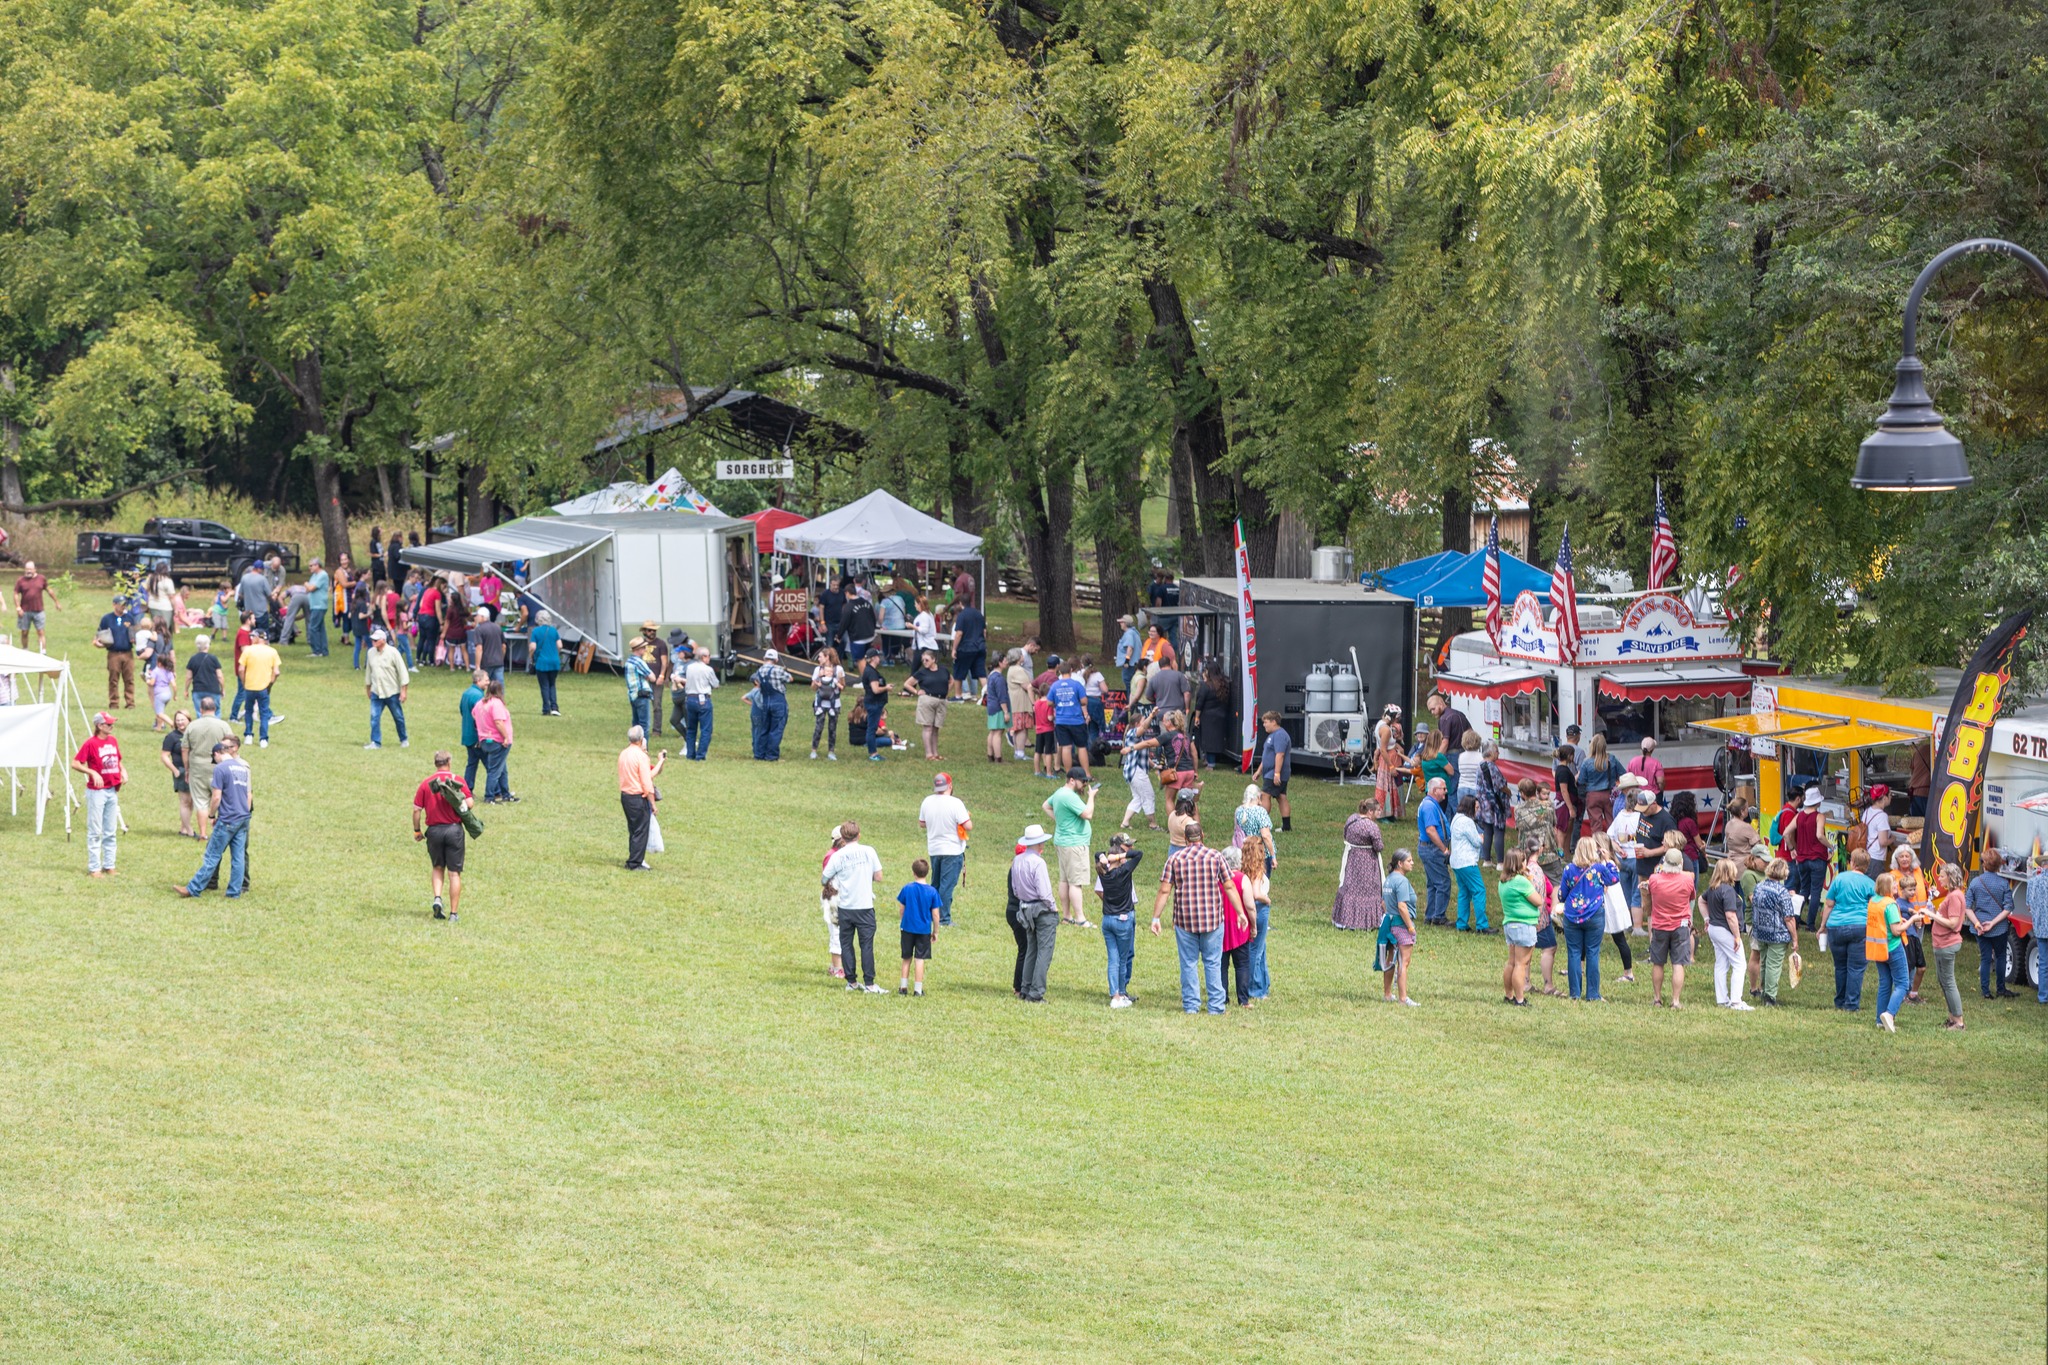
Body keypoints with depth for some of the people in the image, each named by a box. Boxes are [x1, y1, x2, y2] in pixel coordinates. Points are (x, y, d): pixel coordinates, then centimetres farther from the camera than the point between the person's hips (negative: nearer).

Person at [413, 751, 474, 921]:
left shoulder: (426, 783, 1)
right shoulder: (457, 780, -3)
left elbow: (416, 810, 0)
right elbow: (469, 803, -10)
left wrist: (417, 831, 12)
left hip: (434, 830, 1)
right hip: (454, 830, -1)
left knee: (437, 868, 20)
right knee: (454, 873, 5)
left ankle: (437, 898, -3)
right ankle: (454, 912, 5)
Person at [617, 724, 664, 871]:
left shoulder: (623, 754, 8)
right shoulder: (641, 756, -15)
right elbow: (647, 783, -15)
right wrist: (653, 803, -9)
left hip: (625, 796, 8)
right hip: (638, 798, -8)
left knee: (633, 830, 16)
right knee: (640, 831, 0)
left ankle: (632, 861, 21)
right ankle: (635, 863, 2)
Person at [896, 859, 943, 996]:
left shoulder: (907, 888, -6)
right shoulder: (932, 892, -8)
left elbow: (902, 909, 1)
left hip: (908, 928, 1)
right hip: (924, 930, -1)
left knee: (906, 959, 14)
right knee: (920, 959, 3)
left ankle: (903, 987, 17)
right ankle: (918, 989, 2)